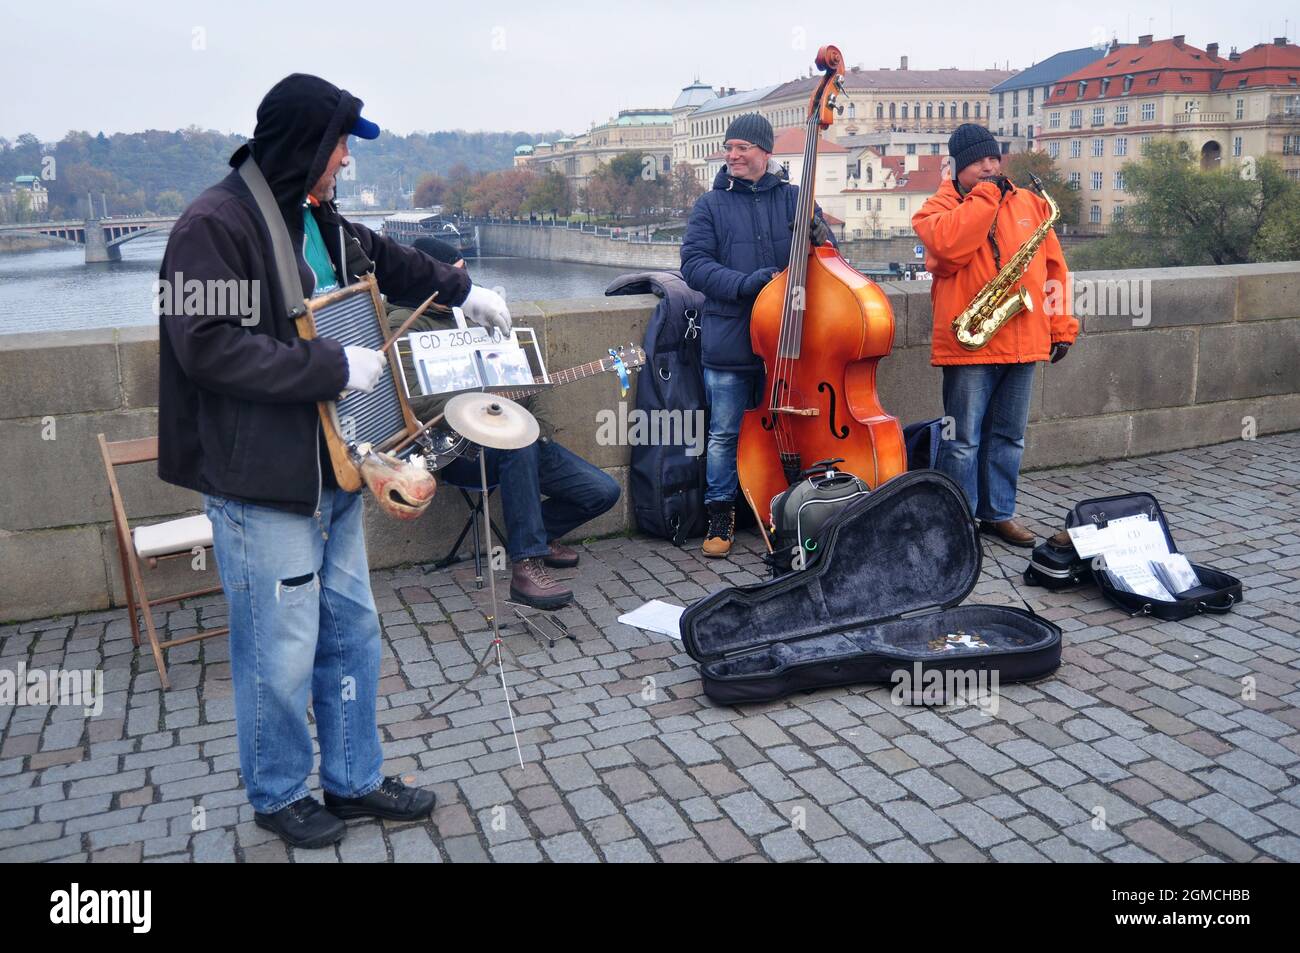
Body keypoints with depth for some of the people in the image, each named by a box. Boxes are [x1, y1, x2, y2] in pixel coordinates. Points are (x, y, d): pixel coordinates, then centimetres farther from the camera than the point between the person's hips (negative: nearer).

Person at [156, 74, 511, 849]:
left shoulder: (317, 218, 12)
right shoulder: (214, 225, -15)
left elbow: (384, 259, 31)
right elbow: (210, 348, -24)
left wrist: (461, 290, 29)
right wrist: (335, 366, -22)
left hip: (330, 467, 9)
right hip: (261, 480, -9)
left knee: (352, 631, 16)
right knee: (283, 652, 3)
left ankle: (355, 779, 32)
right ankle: (279, 794, 27)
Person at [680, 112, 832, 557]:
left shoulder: (794, 199, 6)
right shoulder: (711, 205, 2)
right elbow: (694, 263, -6)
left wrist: (820, 237, -19)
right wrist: (744, 283, -21)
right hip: (729, 344, -1)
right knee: (725, 433, 6)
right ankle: (721, 516, 21)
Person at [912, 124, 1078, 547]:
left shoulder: (1029, 203, 14)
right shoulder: (938, 207, 0)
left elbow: (1053, 266, 14)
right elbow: (948, 246, -23)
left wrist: (1061, 325, 9)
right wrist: (984, 196, -13)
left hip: (1023, 342, 5)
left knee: (1009, 436, 13)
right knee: (964, 440, -1)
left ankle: (998, 513, 26)